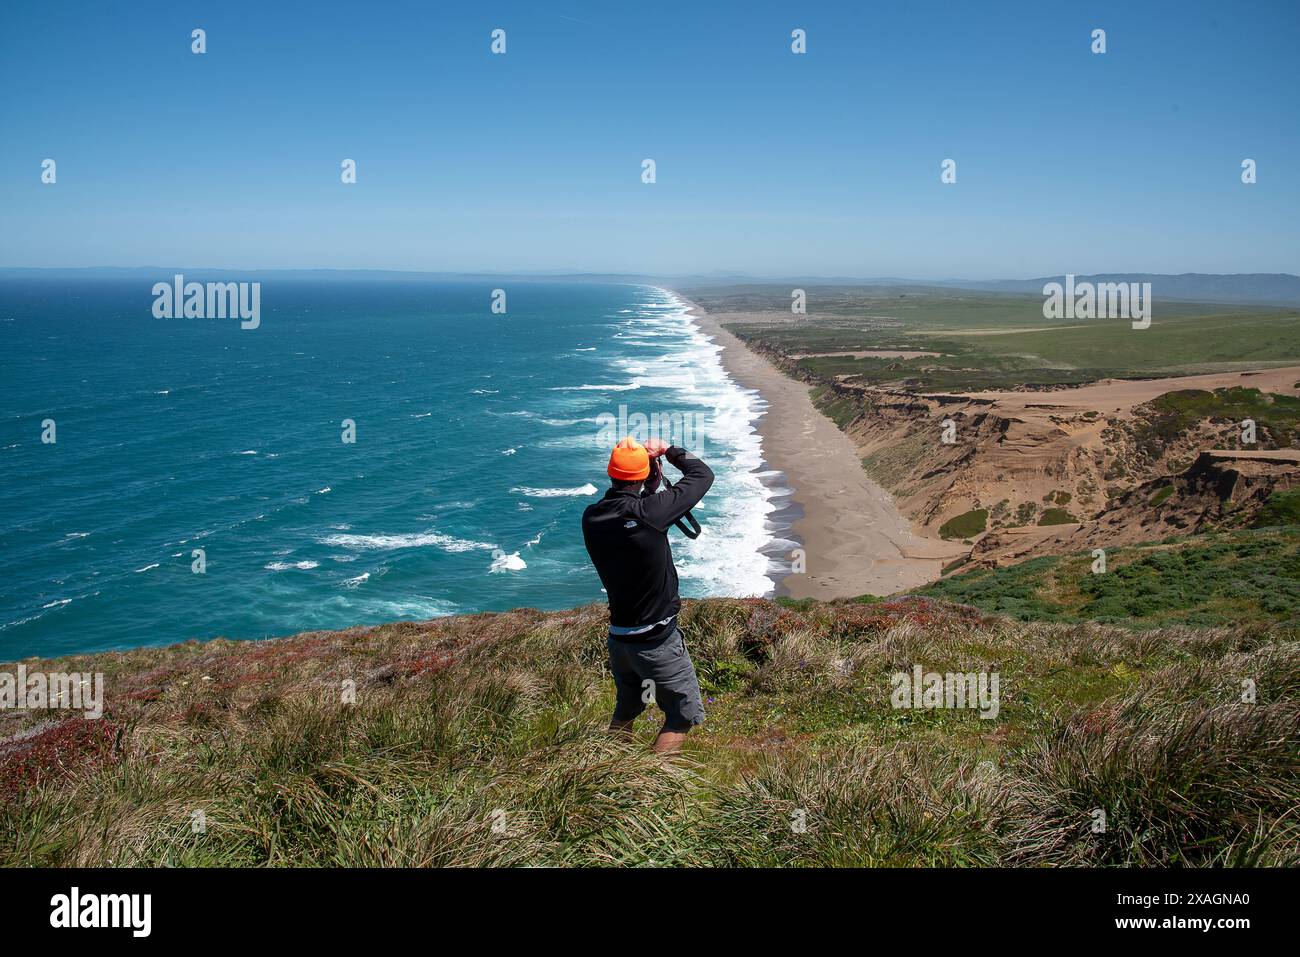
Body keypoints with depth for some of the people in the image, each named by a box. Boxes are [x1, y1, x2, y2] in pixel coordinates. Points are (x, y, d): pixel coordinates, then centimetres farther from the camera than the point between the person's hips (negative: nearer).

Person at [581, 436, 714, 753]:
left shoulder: (592, 518, -5)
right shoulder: (648, 513, -23)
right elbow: (703, 475, -11)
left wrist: (652, 483, 10)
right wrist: (670, 451, 4)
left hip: (618, 639, 7)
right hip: (658, 641, -6)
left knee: (626, 709, 26)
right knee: (684, 715, 9)